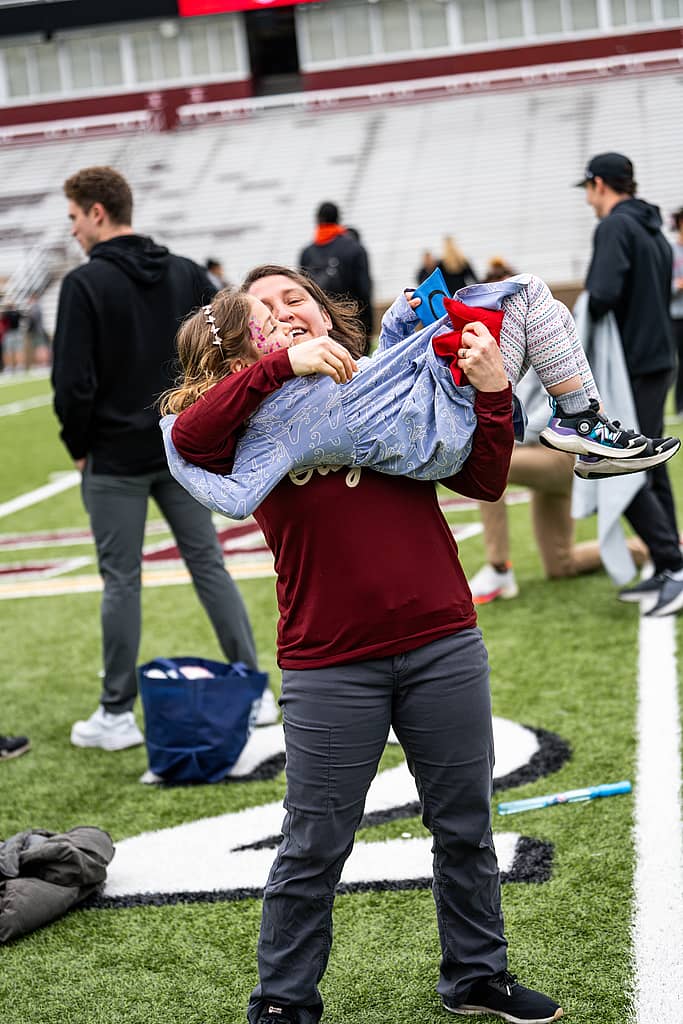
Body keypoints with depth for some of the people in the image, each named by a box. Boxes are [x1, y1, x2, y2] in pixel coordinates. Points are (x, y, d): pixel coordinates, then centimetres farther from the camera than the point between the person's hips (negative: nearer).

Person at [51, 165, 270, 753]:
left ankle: (118, 715, 9)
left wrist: (79, 446, -2)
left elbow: (73, 381, -17)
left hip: (116, 459, -5)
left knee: (121, 580, 2)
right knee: (209, 564, 11)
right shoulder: (187, 274, 5)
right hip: (184, 452, 5)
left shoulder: (86, 283, -13)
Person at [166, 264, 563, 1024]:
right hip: (331, 667, -2)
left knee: (465, 826, 13)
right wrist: (281, 364, -21)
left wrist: (492, 393, -9)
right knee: (313, 848, 3)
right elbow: (189, 440, -19)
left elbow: (483, 480, 4)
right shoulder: (257, 422, 4)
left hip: (443, 644, 3)